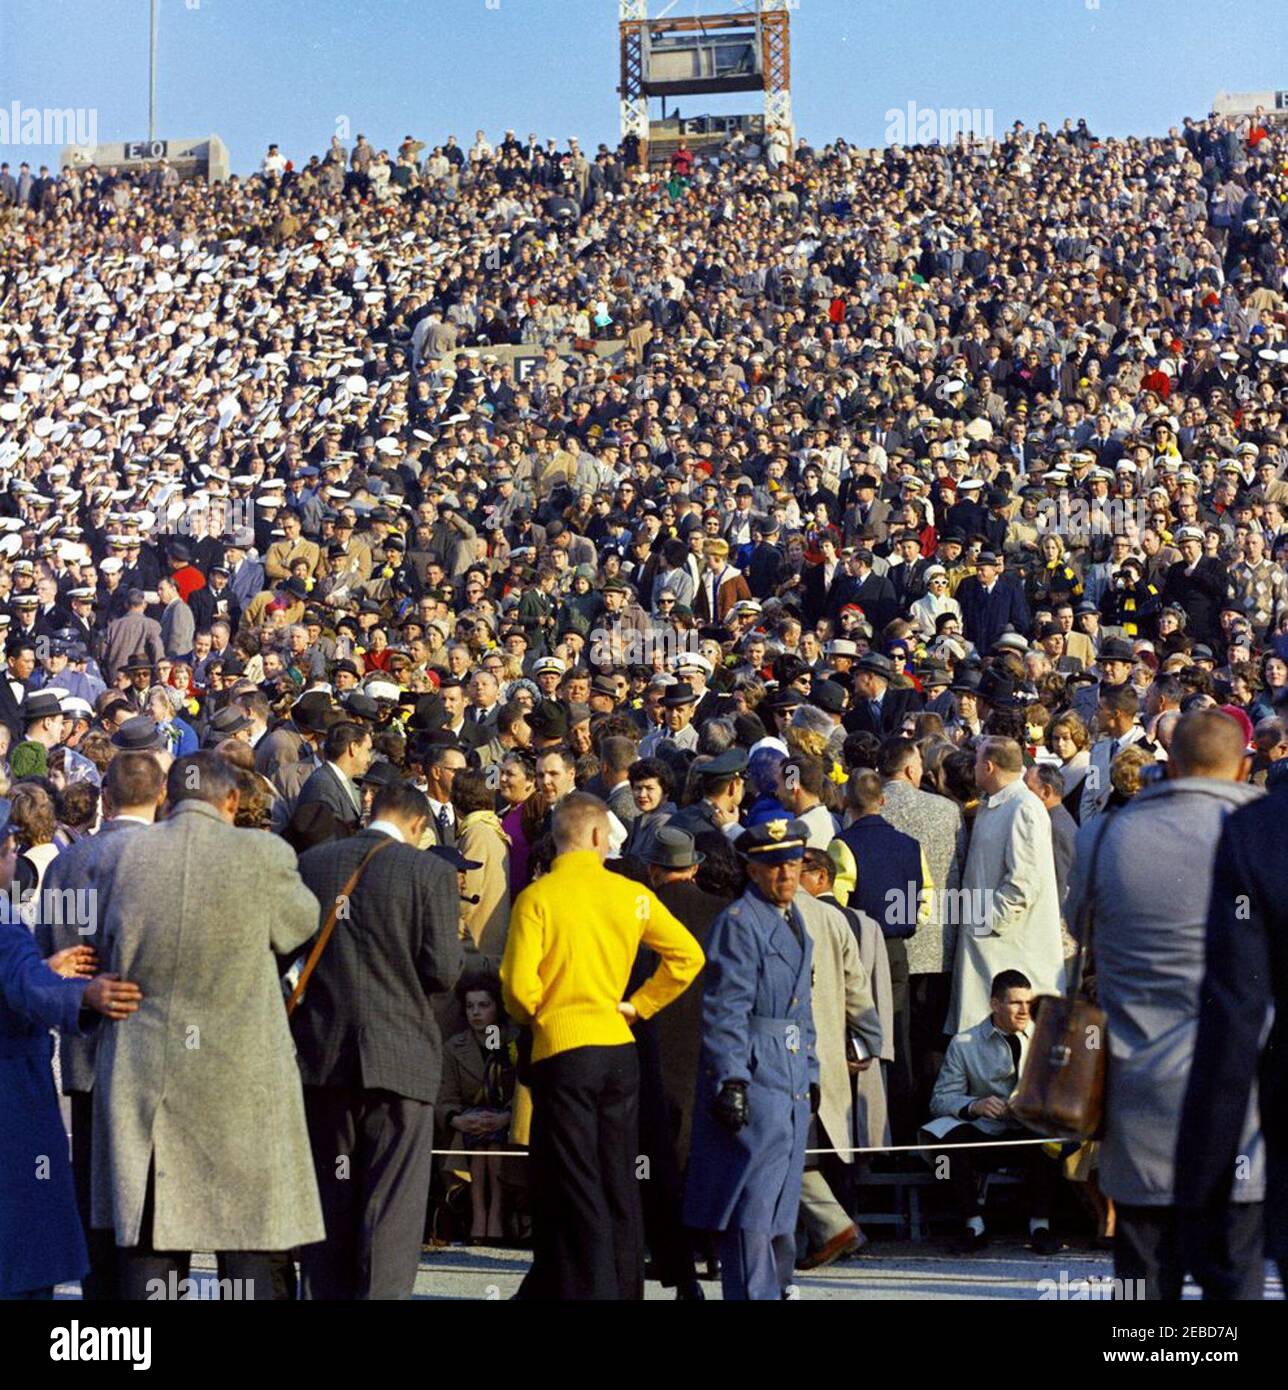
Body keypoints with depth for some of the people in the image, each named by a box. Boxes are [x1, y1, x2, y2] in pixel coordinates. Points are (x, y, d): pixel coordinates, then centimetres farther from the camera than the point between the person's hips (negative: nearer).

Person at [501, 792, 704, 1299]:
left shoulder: (538, 897, -8)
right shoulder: (632, 895, 3)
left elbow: (520, 984, -14)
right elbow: (687, 956, 3)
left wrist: (532, 1017, 7)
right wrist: (639, 1005, 10)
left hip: (562, 1049, -4)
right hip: (619, 1048, 4)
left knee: (574, 1187, 0)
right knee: (620, 1183, 13)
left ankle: (586, 1289, -1)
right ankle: (625, 1286, 18)